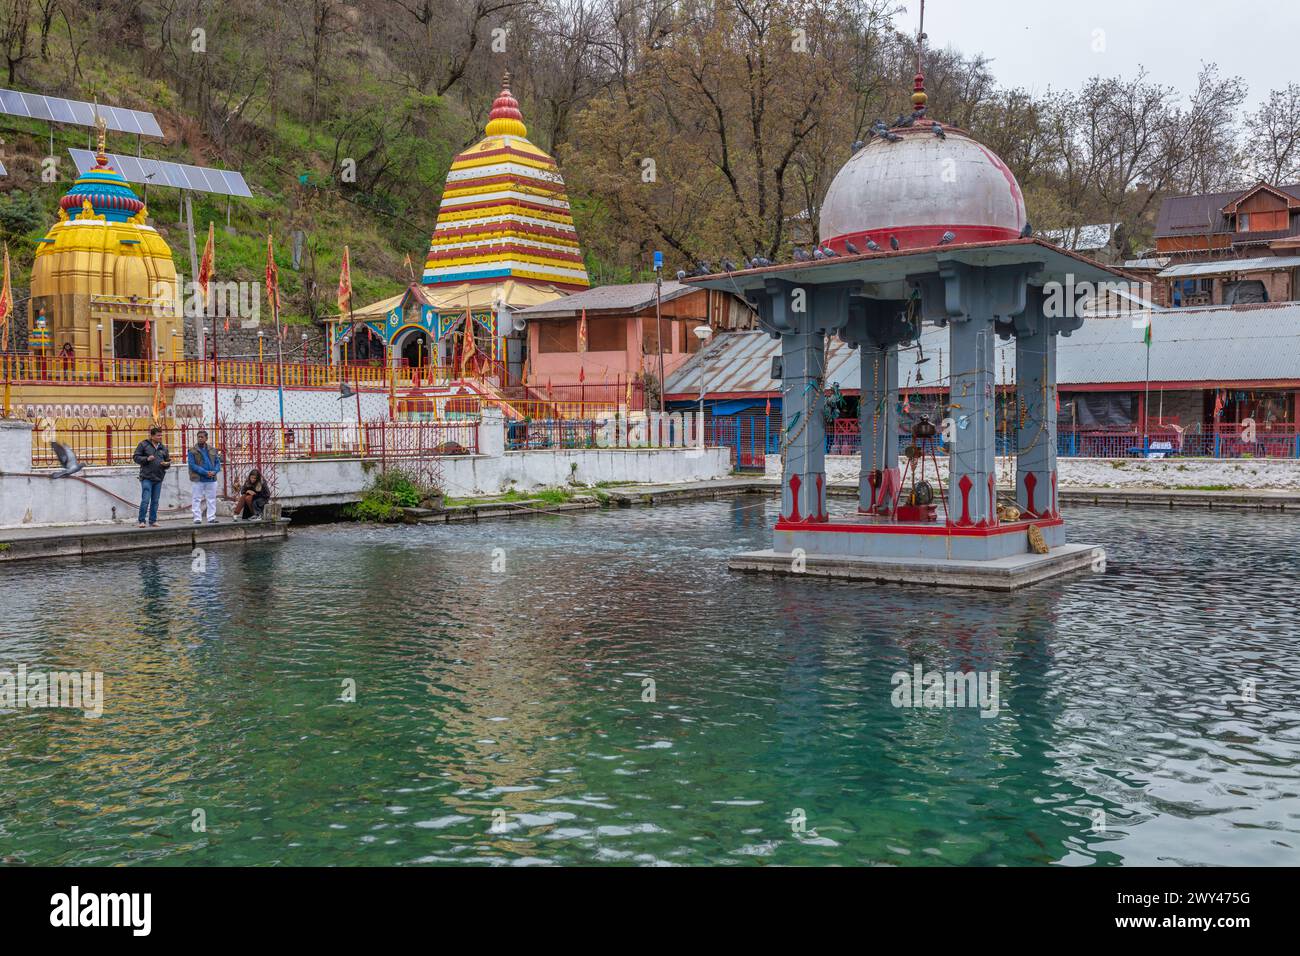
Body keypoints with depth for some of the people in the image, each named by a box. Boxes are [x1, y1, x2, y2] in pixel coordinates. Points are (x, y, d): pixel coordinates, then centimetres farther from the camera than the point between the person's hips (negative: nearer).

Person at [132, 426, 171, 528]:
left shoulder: (163, 448, 13)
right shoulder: (143, 445, 0)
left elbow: (168, 461, 19)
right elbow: (136, 457, -1)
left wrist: (166, 464, -4)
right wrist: (147, 459, -16)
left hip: (158, 478, 5)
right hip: (146, 478, -5)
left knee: (155, 501, 9)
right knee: (145, 500, -10)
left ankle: (153, 521, 15)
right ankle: (142, 521, -2)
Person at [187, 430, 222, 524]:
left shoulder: (212, 450, 9)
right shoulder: (192, 451, -4)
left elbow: (218, 462, 9)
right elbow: (192, 465, -11)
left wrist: (214, 471, -12)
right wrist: (205, 472, -19)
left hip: (211, 479, 4)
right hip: (197, 480, -4)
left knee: (212, 499, 8)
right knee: (196, 500, 0)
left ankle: (211, 518, 15)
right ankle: (197, 519, 5)